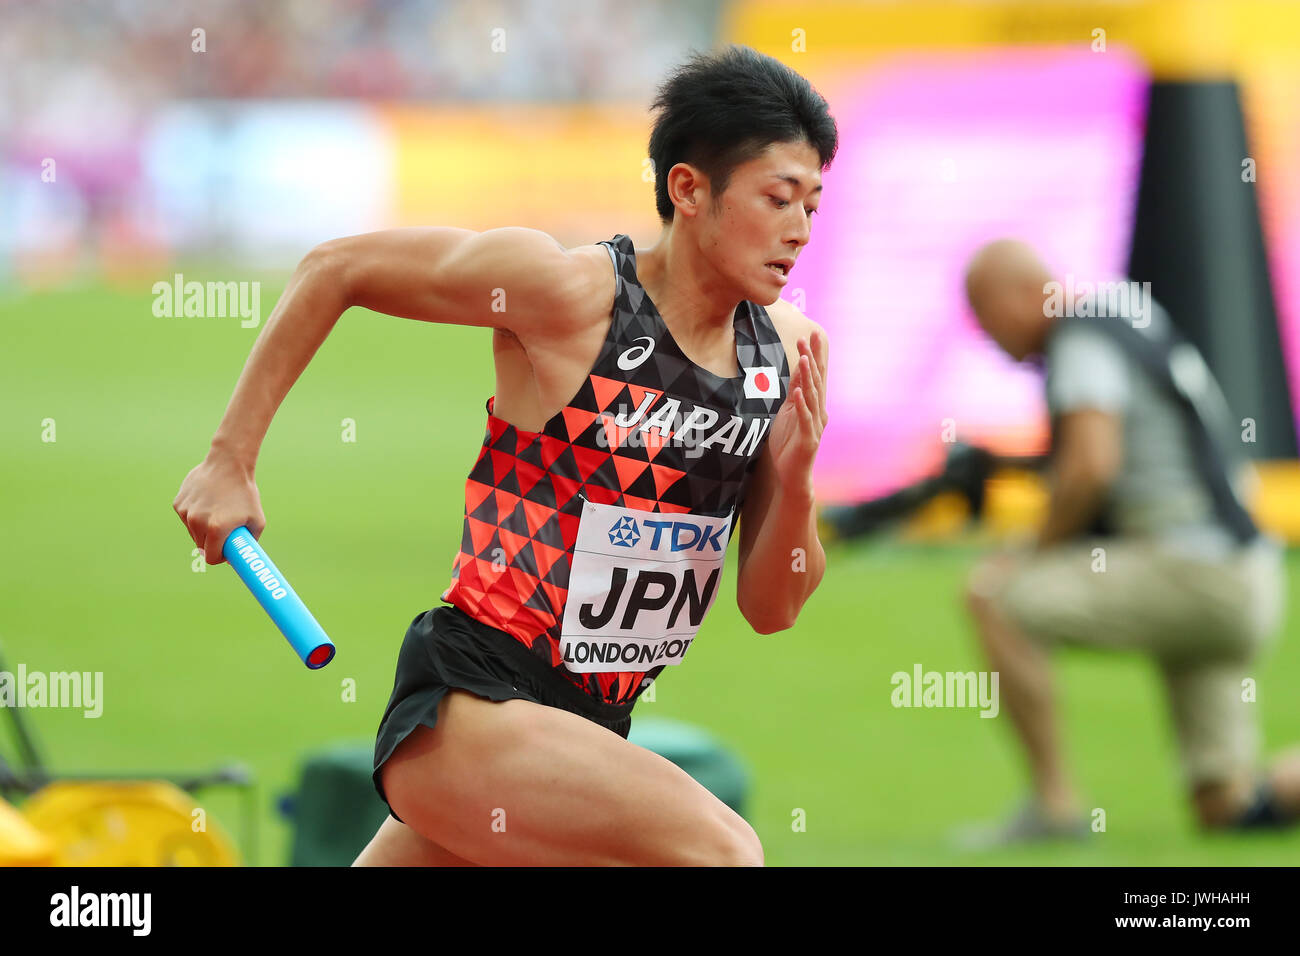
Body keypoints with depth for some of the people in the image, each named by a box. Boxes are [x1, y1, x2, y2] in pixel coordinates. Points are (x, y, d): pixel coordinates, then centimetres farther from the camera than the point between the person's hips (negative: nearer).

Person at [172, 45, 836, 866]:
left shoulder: (788, 350, 3)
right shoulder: (569, 291, -14)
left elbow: (770, 610, 7)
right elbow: (335, 269, -3)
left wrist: (795, 474, -13)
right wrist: (231, 461, -4)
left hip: (590, 729, 7)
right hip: (464, 704, -7)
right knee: (719, 849, -28)